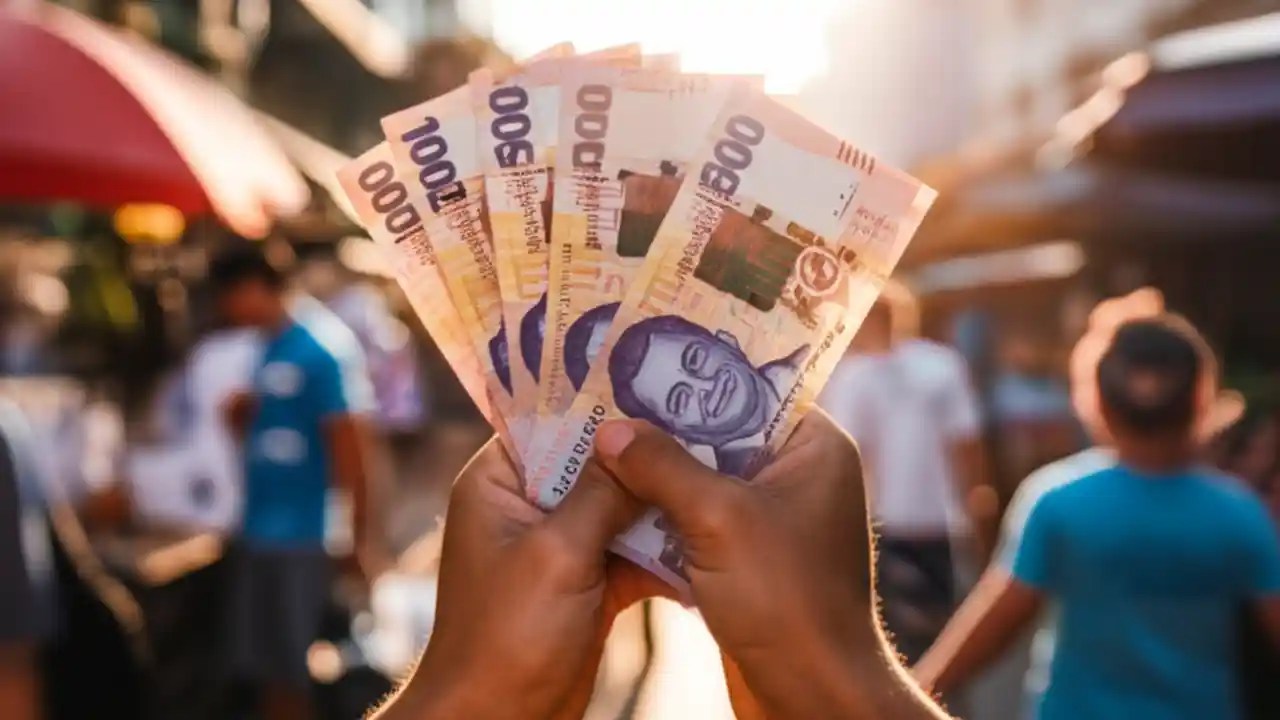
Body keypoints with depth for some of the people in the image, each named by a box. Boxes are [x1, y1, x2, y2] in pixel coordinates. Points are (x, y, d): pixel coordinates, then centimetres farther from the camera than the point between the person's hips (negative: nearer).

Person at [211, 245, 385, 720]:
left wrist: (363, 534, -17)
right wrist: (245, 417, 1)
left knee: (293, 670, 0)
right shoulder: (272, 347, 12)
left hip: (303, 534, -8)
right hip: (261, 532, 9)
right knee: (266, 665, 15)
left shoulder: (321, 347, -15)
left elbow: (349, 442, -17)